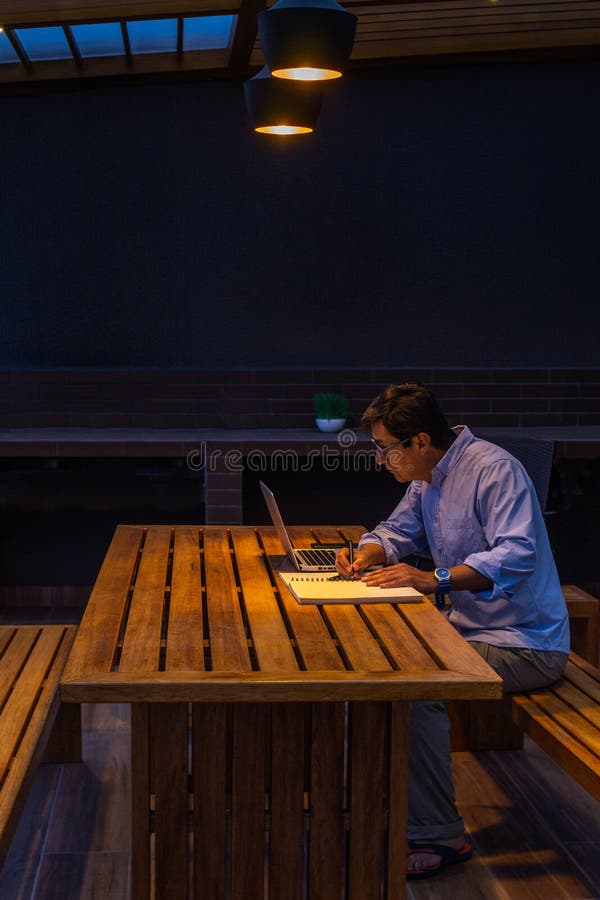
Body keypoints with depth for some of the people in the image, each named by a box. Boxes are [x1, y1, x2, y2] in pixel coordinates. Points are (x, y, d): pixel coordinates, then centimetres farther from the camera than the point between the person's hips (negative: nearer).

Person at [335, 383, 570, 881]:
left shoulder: (494, 470, -20)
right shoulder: (428, 478, 10)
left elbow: (516, 556, -32)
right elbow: (398, 531, 23)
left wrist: (434, 579, -39)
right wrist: (365, 557, 0)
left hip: (524, 643, -10)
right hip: (472, 627, 10)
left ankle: (440, 835, -14)